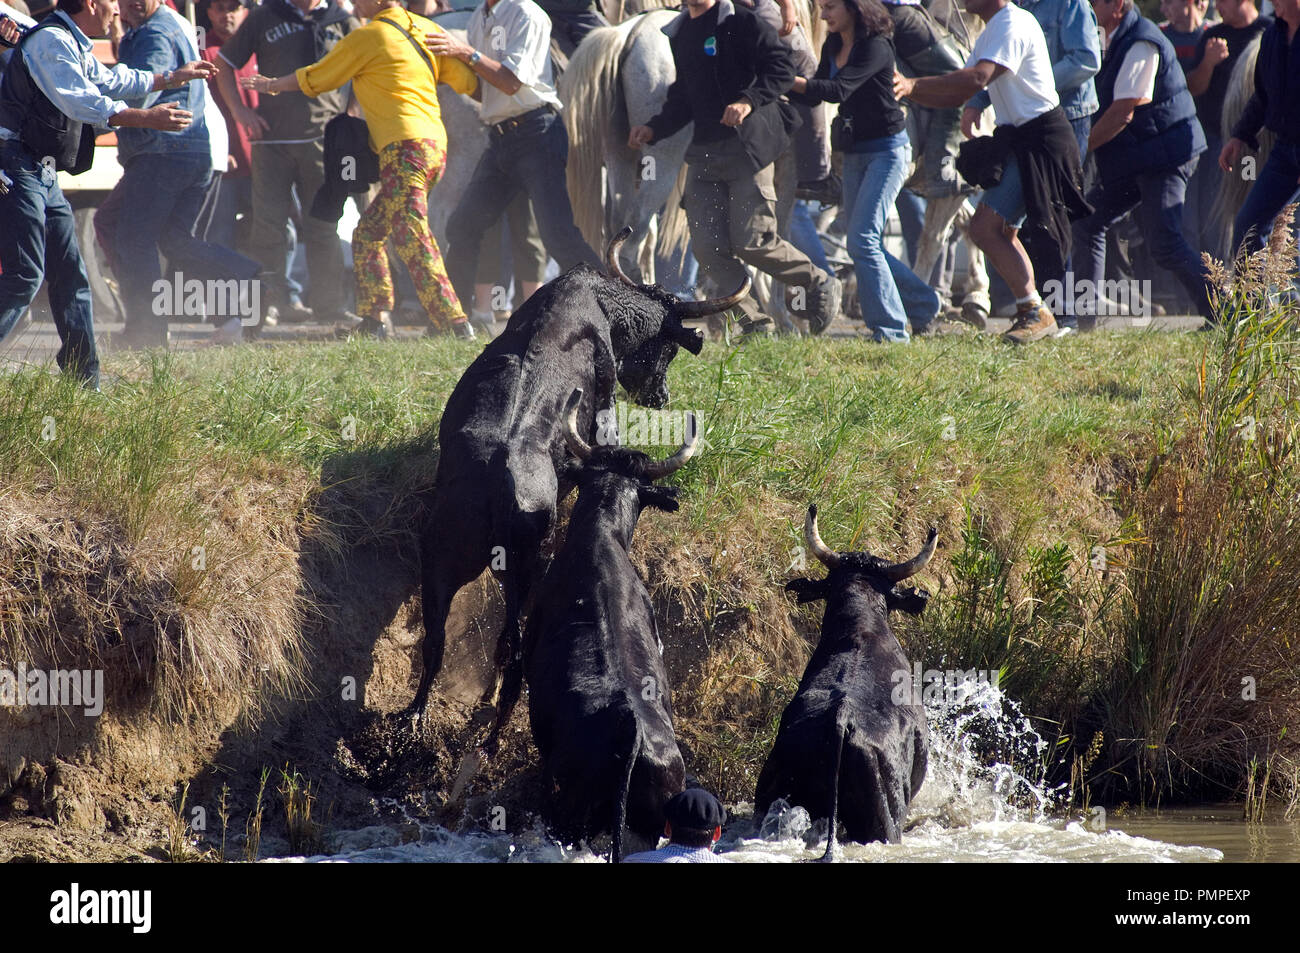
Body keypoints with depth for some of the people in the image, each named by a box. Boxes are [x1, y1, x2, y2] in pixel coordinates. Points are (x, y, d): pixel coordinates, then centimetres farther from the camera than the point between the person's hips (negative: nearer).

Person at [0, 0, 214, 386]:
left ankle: (84, 379, 13)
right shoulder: (51, 41, -14)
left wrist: (174, 77, 42)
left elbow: (111, 81, 35)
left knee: (69, 274, 10)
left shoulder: (75, 47, 19)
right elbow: (81, 102, -25)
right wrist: (147, 118, -28)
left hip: (43, 175, 11)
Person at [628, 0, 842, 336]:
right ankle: (755, 324, 3)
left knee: (752, 241, -9)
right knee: (708, 247, -4)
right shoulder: (679, 34, 17)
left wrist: (750, 100, -28)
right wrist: (653, 129, 12)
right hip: (703, 152, 7)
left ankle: (821, 286, 14)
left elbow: (782, 69, -14)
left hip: (747, 145, -7)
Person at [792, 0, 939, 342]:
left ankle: (889, 329, -12)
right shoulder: (833, 47, 9)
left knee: (862, 240, -16)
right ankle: (924, 302, 26)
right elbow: (814, 94, 11)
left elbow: (839, 90, -27)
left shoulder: (876, 47, -16)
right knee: (860, 242, 10)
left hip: (887, 150, -9)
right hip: (855, 153, 9)